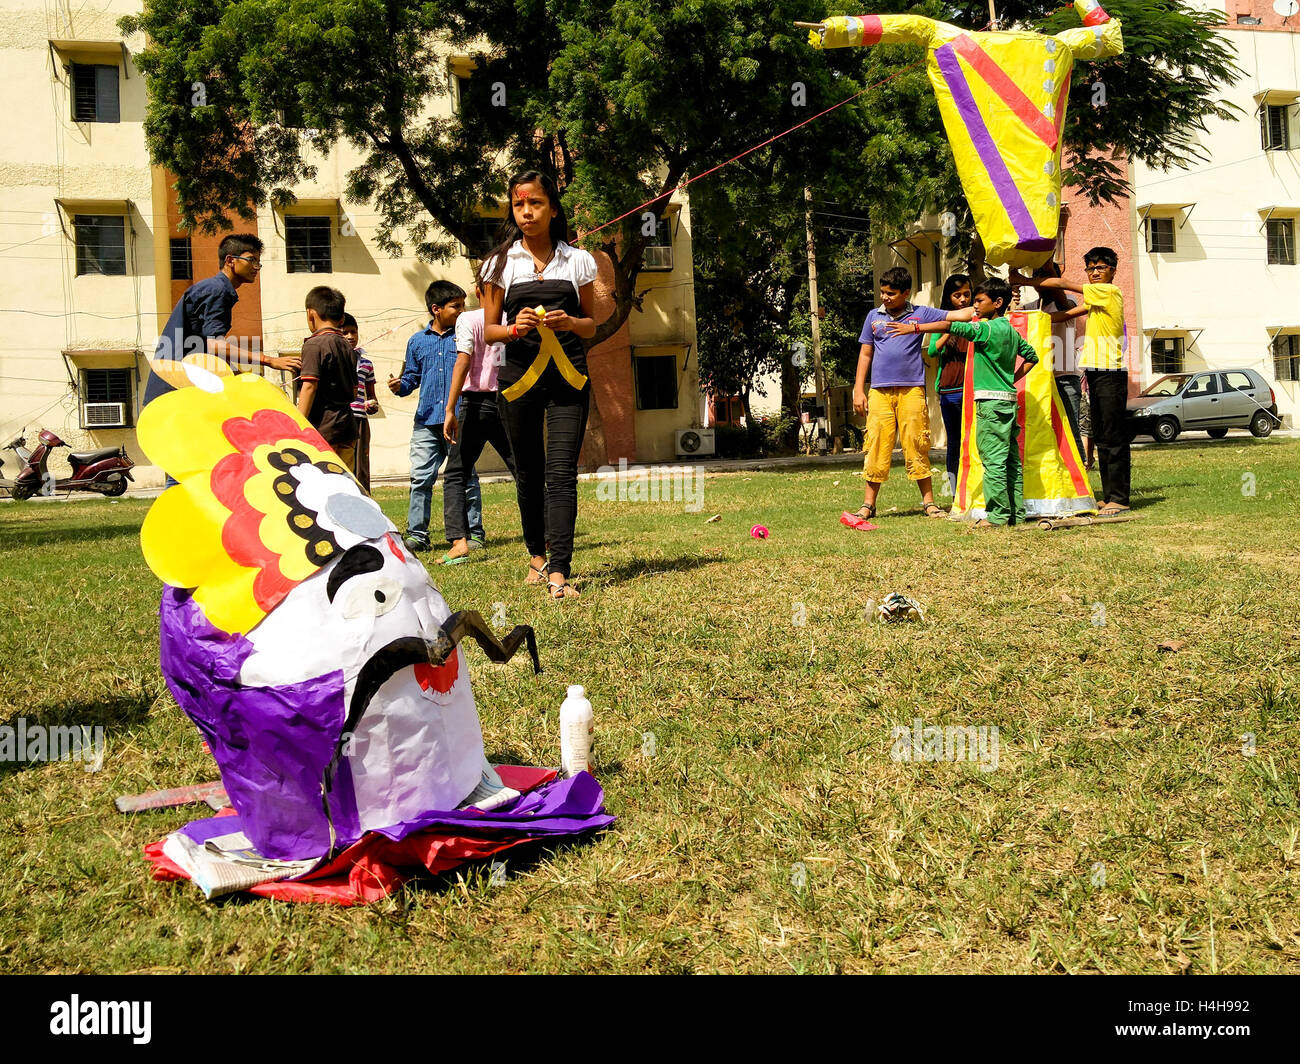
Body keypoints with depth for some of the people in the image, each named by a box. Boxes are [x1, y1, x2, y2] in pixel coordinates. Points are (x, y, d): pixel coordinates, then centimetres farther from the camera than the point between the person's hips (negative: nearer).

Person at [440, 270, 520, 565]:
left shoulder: (469, 319, -4)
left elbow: (463, 363, -13)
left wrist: (450, 410, -15)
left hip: (478, 404, -3)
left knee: (455, 474, 5)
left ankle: (459, 541, -8)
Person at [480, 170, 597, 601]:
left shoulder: (577, 261, 7)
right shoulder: (501, 262, 5)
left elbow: (591, 325, 13)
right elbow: (489, 330, 6)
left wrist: (570, 323, -9)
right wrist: (516, 328, -15)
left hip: (568, 377, -1)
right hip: (519, 376, 1)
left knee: (561, 471, -12)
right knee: (529, 472, 10)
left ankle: (558, 573, -16)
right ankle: (536, 555, 30)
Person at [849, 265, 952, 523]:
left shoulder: (921, 314, 7)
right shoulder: (874, 316, 13)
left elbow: (956, 316, 9)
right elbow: (865, 354, 15)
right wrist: (859, 389, 10)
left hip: (912, 389, -1)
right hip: (880, 392, 1)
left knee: (916, 446, -2)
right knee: (877, 446, -1)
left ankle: (929, 502, 6)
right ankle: (868, 504, 6)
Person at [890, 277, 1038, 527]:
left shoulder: (987, 328, -11)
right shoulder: (1011, 331, 14)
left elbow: (950, 326, -16)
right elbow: (1031, 355, 26)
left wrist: (914, 328, -13)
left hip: (991, 400, -9)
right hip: (1009, 398, 9)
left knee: (993, 458, -7)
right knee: (1011, 459, 9)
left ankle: (997, 514, -6)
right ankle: (1016, 513, 13)